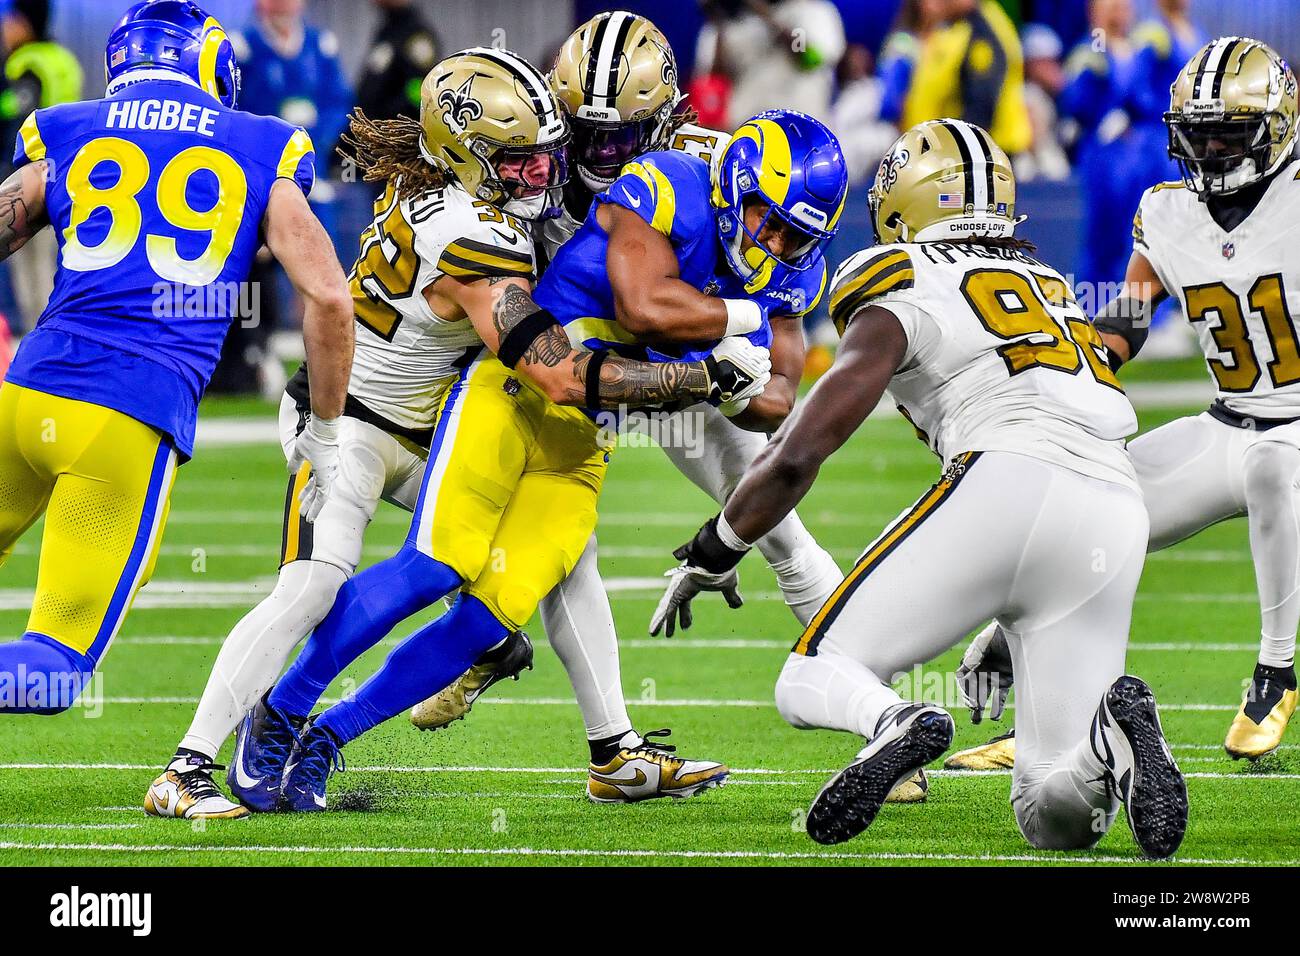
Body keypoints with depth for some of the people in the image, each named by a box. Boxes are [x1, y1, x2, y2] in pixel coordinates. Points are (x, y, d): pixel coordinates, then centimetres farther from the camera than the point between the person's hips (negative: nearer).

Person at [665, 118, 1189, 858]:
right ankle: (1112, 733, -27)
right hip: (1120, 515, 5)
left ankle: (894, 723, -31)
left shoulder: (903, 294, 11)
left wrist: (711, 555, 22)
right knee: (1054, 818, 8)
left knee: (811, 682, 5)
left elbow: (796, 458, 8)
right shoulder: (1056, 287, 31)